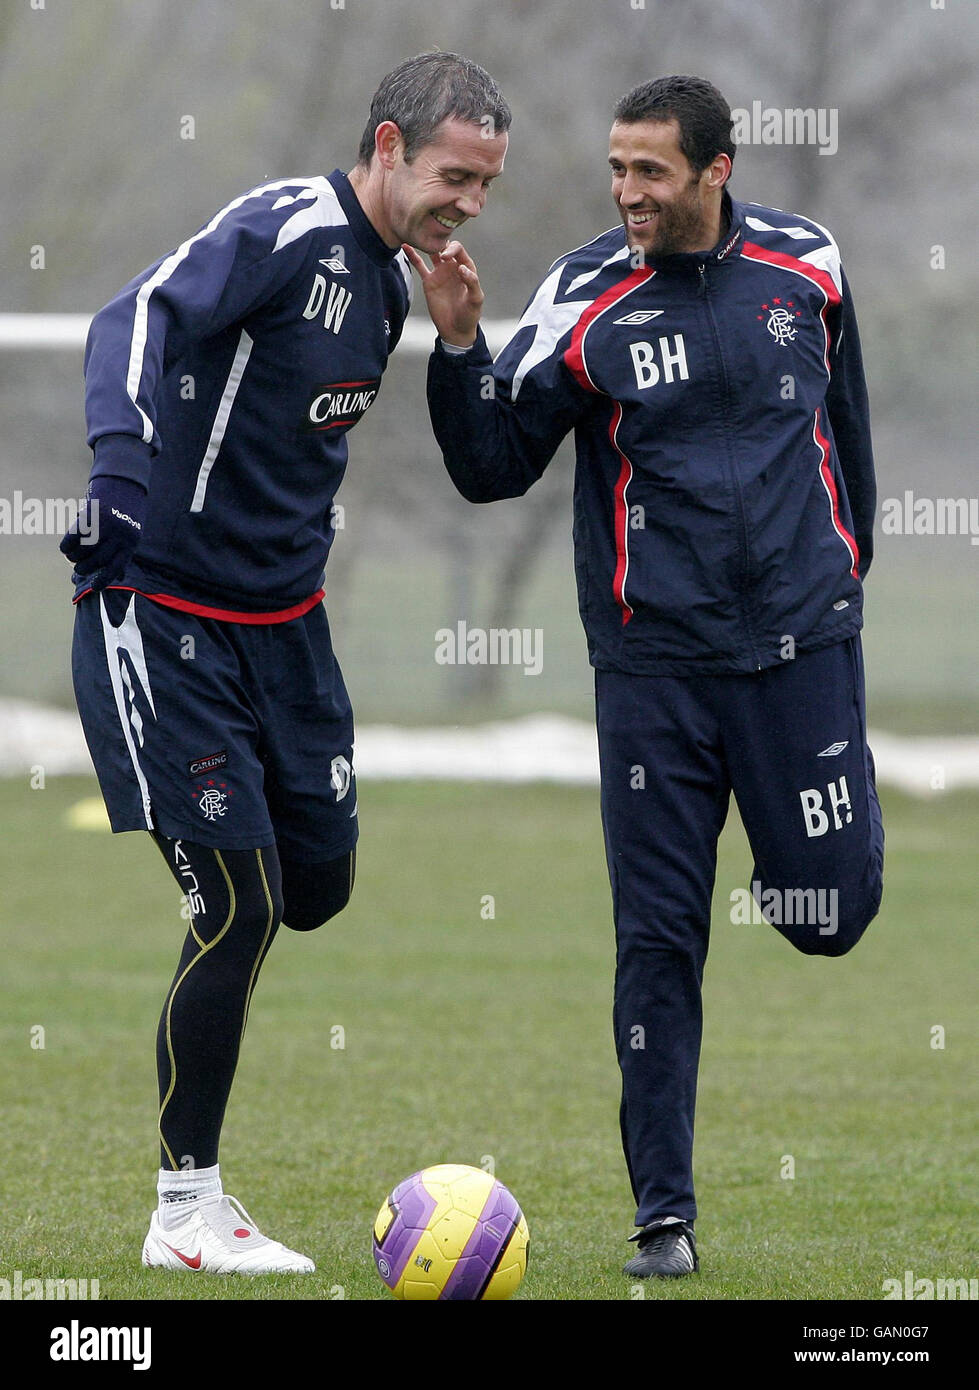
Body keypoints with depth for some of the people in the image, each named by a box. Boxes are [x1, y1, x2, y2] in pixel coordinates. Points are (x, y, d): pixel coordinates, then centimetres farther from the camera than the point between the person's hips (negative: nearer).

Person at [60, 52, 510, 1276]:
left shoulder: (389, 284, 10)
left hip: (282, 622, 8)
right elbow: (139, 318, -32)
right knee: (240, 905, -9)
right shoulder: (289, 230, -18)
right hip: (164, 617, -8)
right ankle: (186, 1211, 2)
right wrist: (123, 461, -47)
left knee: (317, 885, 10)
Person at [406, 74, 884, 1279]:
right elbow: (492, 468, -6)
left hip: (799, 642, 1)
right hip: (653, 664, -1)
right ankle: (664, 1214, 7)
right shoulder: (584, 298, -7)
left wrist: (846, 566, 24)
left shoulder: (804, 264, 1)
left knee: (829, 914, 1)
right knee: (657, 939, -2)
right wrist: (460, 344, -21)